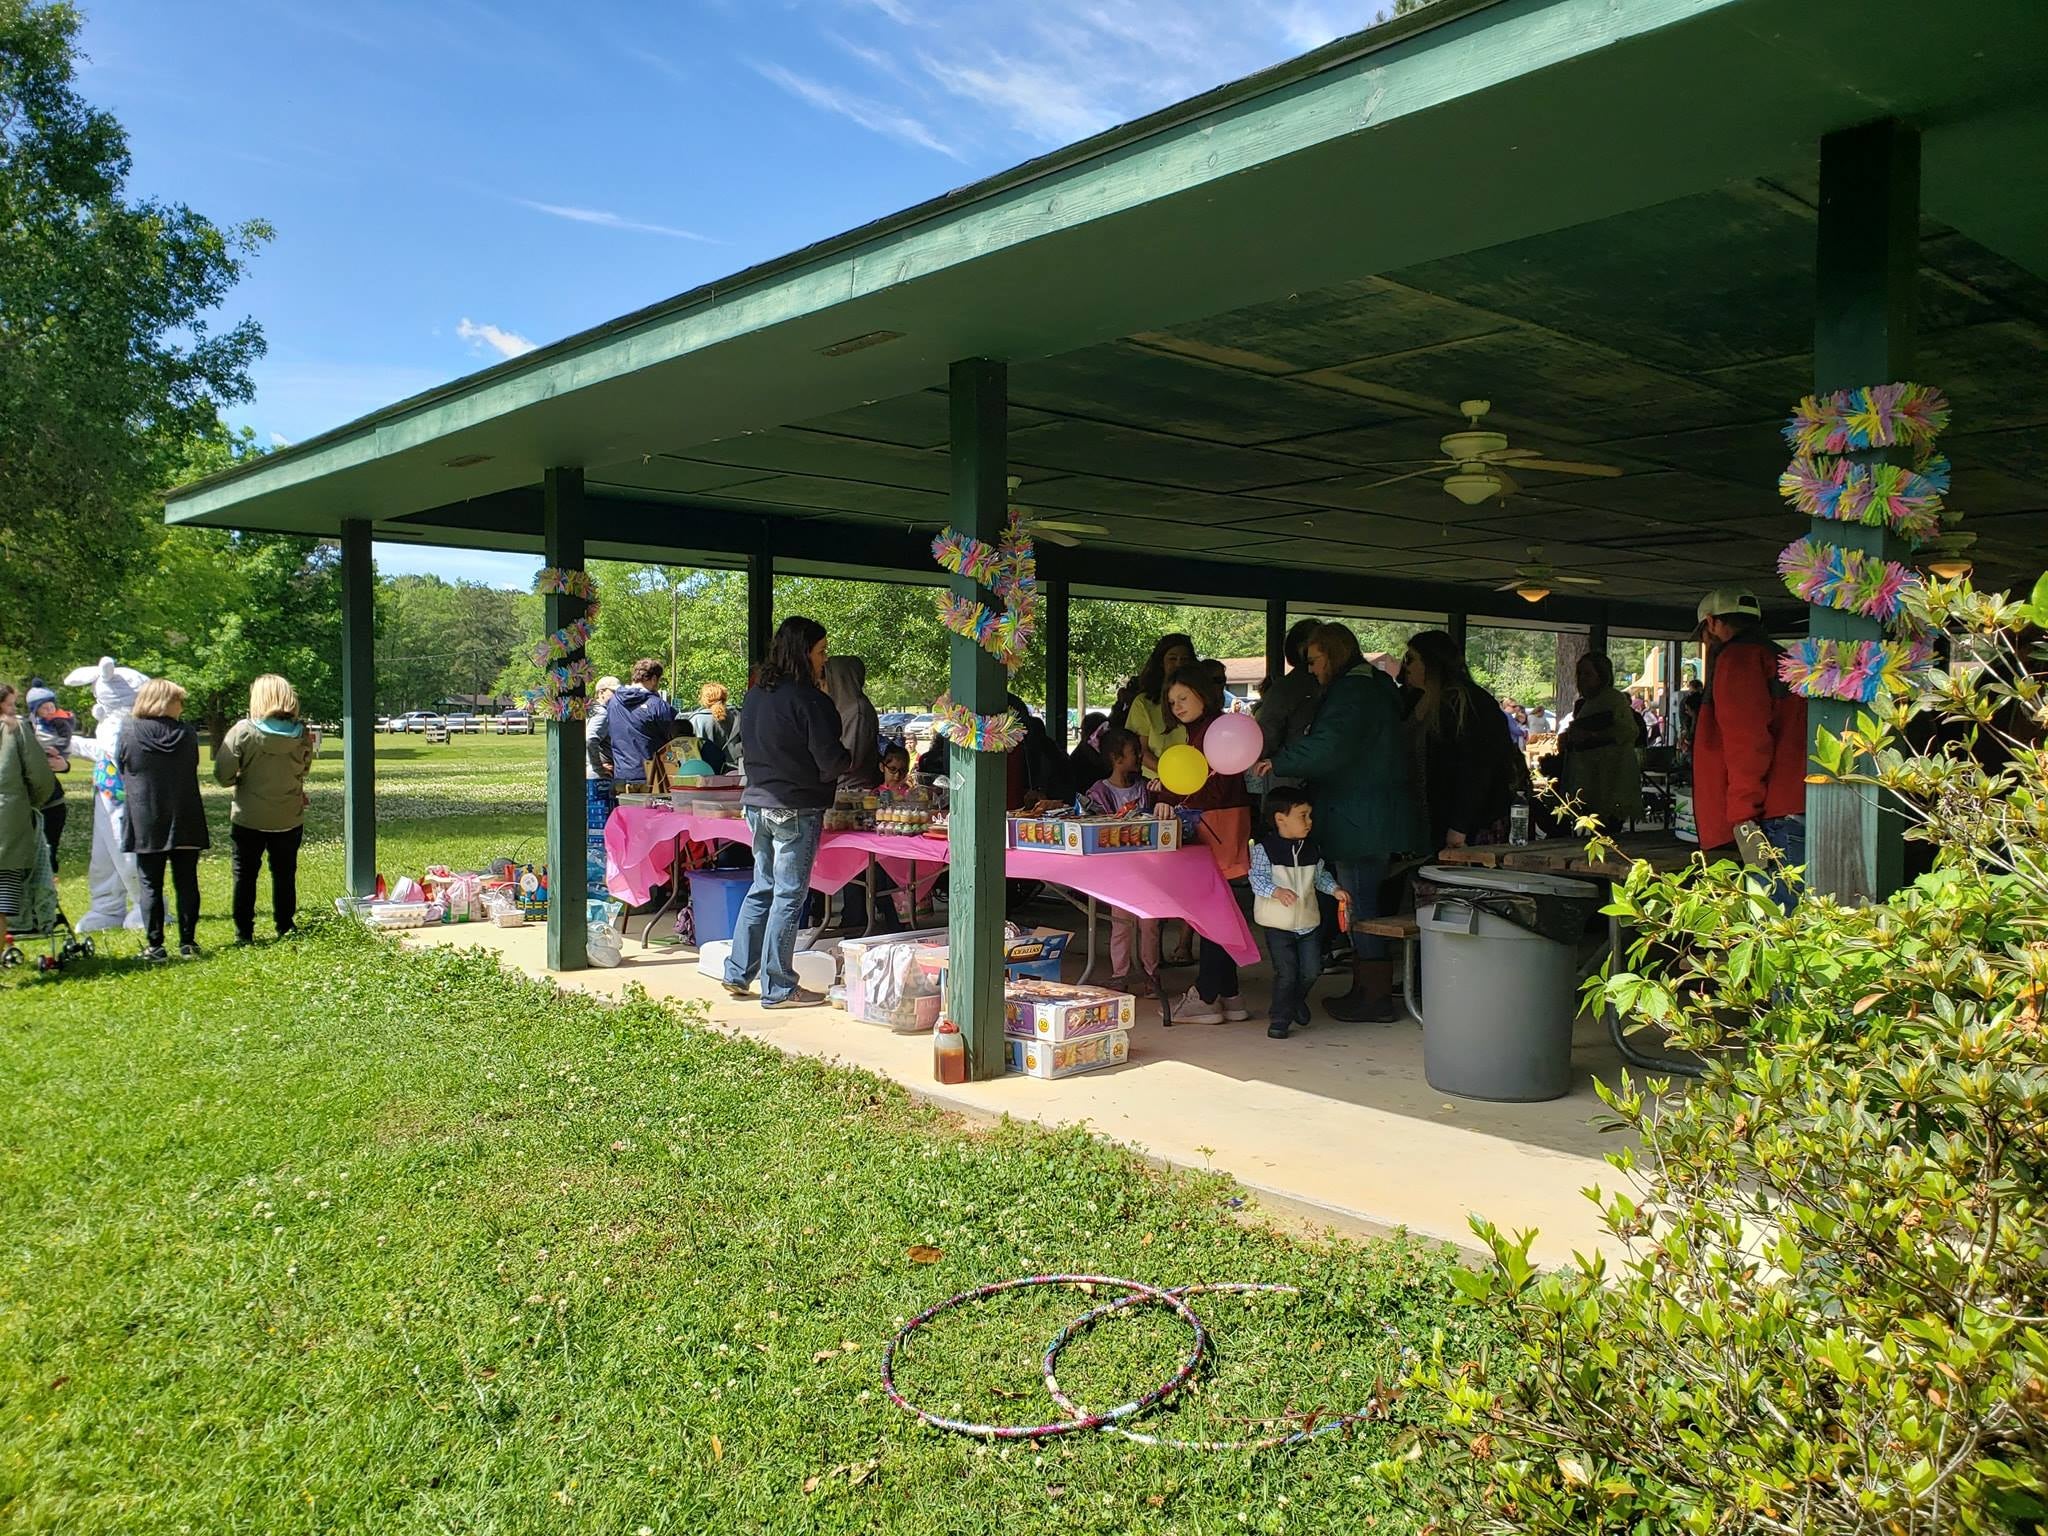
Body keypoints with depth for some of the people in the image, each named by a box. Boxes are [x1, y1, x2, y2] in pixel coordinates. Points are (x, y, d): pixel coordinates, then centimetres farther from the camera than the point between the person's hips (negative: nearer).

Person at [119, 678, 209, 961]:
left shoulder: (129, 734, -6)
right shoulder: (187, 734, -2)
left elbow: (122, 773, 5)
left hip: (146, 824, -1)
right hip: (185, 822, 1)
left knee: (151, 885, 5)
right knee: (186, 883, 8)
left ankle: (155, 946, 5)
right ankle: (188, 943, 10)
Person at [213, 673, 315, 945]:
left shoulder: (242, 731, -16)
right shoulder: (301, 734, -8)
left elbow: (223, 775, -15)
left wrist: (242, 779, 4)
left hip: (249, 818, -2)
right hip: (289, 818, 2)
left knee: (245, 875, 10)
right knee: (284, 874, 15)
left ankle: (244, 932, 13)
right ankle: (285, 928, 21)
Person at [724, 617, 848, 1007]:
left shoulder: (756, 695, 9)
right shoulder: (809, 699, -16)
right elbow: (831, 761, -17)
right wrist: (850, 760, 3)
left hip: (757, 803, 8)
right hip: (796, 809, -8)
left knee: (762, 889, 18)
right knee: (788, 896, 0)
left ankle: (737, 973, 22)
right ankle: (778, 988, 6)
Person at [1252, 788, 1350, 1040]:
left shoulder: (1311, 848, 5)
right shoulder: (1264, 849, -13)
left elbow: (1320, 875, 16)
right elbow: (1257, 879, -16)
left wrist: (1335, 889, 1)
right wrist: (1277, 892, -32)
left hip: (1308, 920, 5)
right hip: (1278, 923, -5)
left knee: (1311, 969, 7)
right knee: (1286, 972, -4)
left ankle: (1296, 1000, 36)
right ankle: (1280, 1019, 12)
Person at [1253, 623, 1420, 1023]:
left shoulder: (1352, 693, -15)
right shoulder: (1372, 688, 18)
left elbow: (1327, 748, -26)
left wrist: (1278, 763, -17)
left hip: (1361, 821, -11)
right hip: (1372, 820, 11)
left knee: (1359, 905, -5)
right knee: (1361, 904, 15)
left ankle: (1375, 998, 1)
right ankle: (1366, 990, 23)